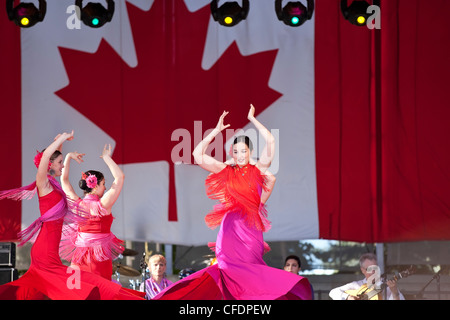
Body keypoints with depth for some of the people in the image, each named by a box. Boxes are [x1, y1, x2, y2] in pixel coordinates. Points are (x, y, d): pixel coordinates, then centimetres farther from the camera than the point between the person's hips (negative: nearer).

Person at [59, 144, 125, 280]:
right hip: (100, 259, -5)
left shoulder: (77, 204, 0)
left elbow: (64, 179, 13)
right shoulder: (103, 205, -13)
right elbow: (120, 177, -12)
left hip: (79, 257, 5)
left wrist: (68, 157, 15)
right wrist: (106, 158, -5)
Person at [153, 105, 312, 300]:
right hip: (230, 228, 1)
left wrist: (252, 119, 5)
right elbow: (198, 154, 3)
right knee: (231, 270, -5)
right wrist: (216, 131, 4)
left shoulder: (257, 171, 8)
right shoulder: (225, 171, 9)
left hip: (251, 229, 0)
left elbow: (270, 142, -3)